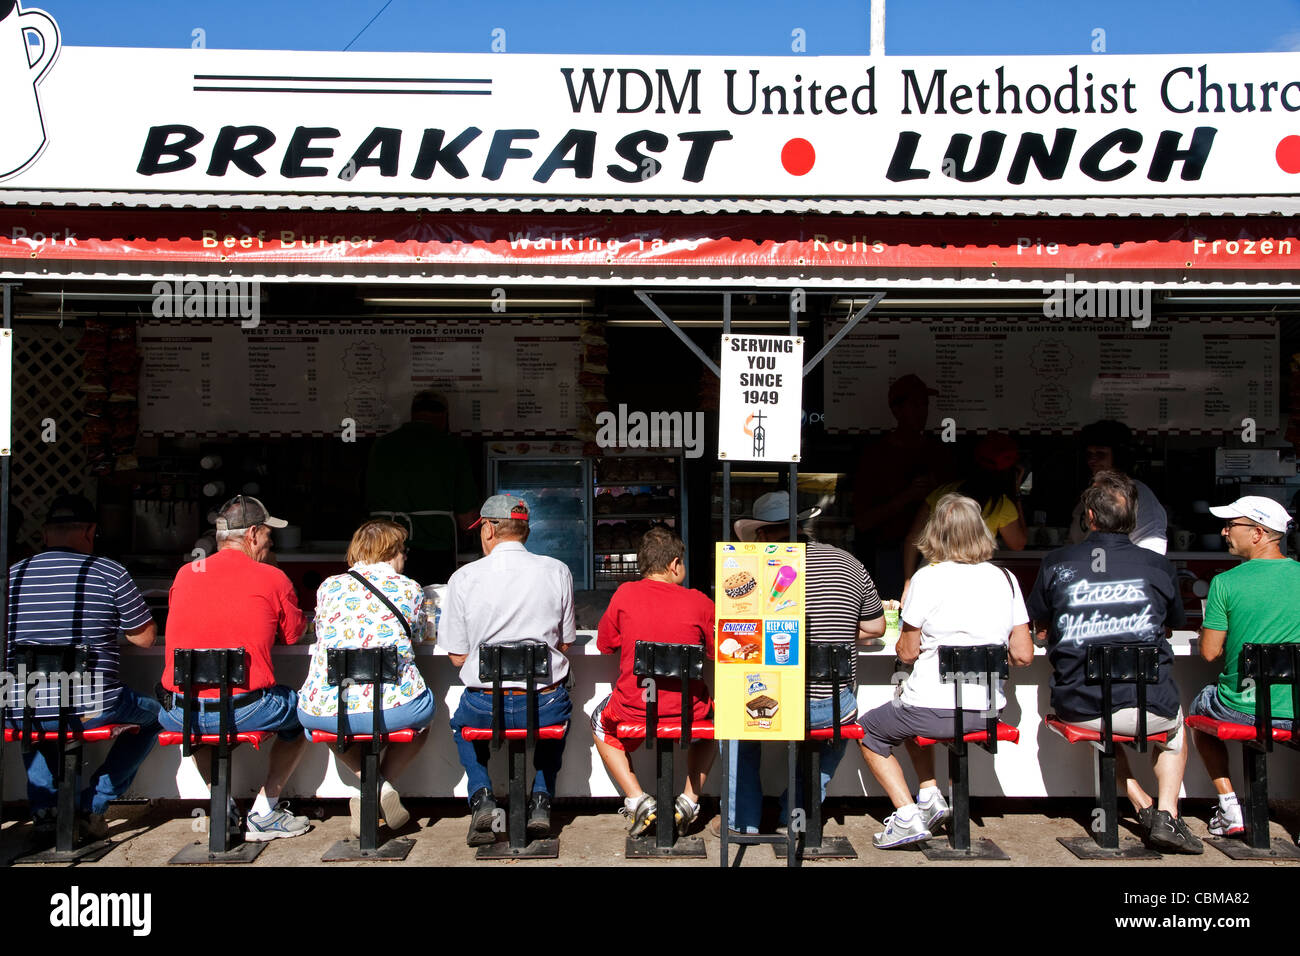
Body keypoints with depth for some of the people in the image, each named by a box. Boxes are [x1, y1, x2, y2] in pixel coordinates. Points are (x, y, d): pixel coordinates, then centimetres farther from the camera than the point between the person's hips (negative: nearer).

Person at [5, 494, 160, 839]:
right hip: (91, 708, -4)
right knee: (154, 712, 25)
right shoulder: (110, 572, -6)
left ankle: (43, 806, 28)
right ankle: (94, 803, 16)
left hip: (20, 714, 4)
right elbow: (145, 638, 3)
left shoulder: (13, 575, 4)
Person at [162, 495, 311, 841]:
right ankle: (263, 814, 19)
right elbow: (295, 635, 10)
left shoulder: (184, 574, 9)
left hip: (179, 715, 4)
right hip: (244, 710, -4)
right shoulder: (272, 579, -3)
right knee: (303, 709, 24)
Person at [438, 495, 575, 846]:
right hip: (545, 707, 1)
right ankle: (541, 799, 21)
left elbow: (458, 656, 0)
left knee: (461, 723, 35)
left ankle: (481, 797, 14)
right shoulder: (558, 571, -3)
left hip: (485, 706, -1)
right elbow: (564, 644, 6)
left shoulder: (463, 578, -6)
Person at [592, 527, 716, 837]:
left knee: (601, 724, 33)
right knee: (714, 718, 36)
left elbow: (604, 644, 8)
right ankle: (690, 799, 21)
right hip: (689, 712, 1)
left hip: (633, 709, -1)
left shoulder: (625, 594, -5)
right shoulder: (699, 602, -5)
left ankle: (637, 800, 16)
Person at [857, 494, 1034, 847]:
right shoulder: (1006, 579, 2)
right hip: (988, 710, 6)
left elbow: (907, 652, -5)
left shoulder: (927, 578, -12)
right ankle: (930, 795, 23)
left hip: (936, 708, -6)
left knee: (870, 731, 20)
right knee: (910, 719, 34)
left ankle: (907, 815, 5)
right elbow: (1023, 655, 3)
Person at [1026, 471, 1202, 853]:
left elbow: (1042, 631, 11)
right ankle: (1167, 816, 20)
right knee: (1176, 722, 35)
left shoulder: (1055, 563, -3)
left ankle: (1142, 805, 25)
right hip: (1147, 707, 0)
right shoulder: (1157, 566, -1)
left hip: (1078, 709, 1)